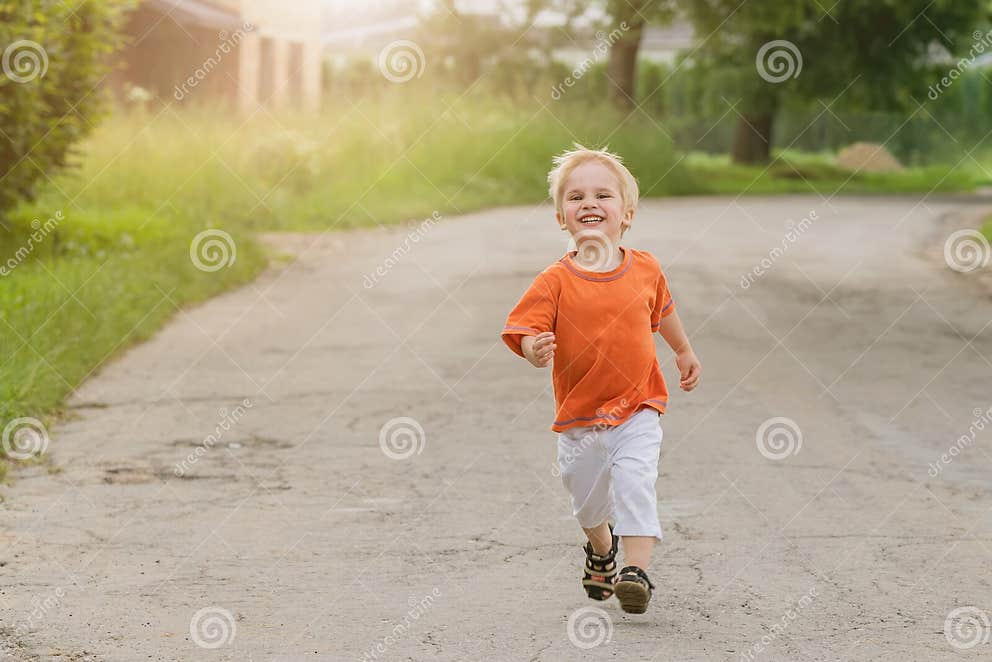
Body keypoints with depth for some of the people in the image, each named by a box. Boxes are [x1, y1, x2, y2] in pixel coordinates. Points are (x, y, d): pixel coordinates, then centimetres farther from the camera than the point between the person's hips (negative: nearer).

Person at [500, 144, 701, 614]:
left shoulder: (645, 270, -3)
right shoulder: (555, 282, -12)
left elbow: (663, 311, 18)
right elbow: (527, 332, -16)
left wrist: (684, 351, 31)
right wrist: (536, 351, -39)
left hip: (637, 409, 0)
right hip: (579, 415, 0)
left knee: (634, 479, -21)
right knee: (588, 497, 16)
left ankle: (636, 570, -18)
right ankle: (601, 548, 47)